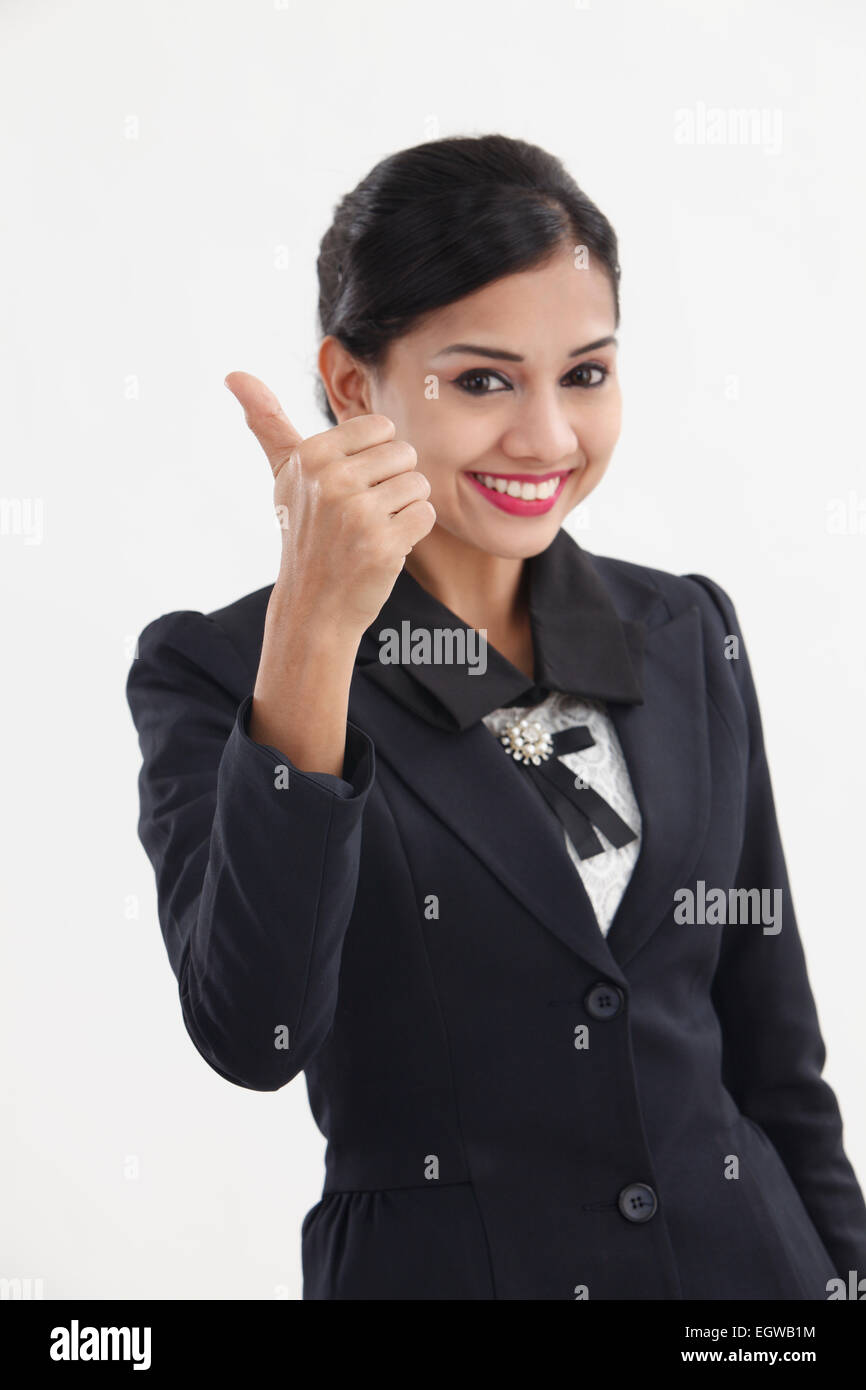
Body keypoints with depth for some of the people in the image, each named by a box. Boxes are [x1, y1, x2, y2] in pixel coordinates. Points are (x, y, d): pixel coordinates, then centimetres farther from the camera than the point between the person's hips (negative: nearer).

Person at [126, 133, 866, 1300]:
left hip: (745, 1251, 4)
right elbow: (256, 1037, -26)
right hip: (438, 1260, -3)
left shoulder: (691, 636, 3)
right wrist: (315, 633, -32)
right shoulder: (215, 671, -10)